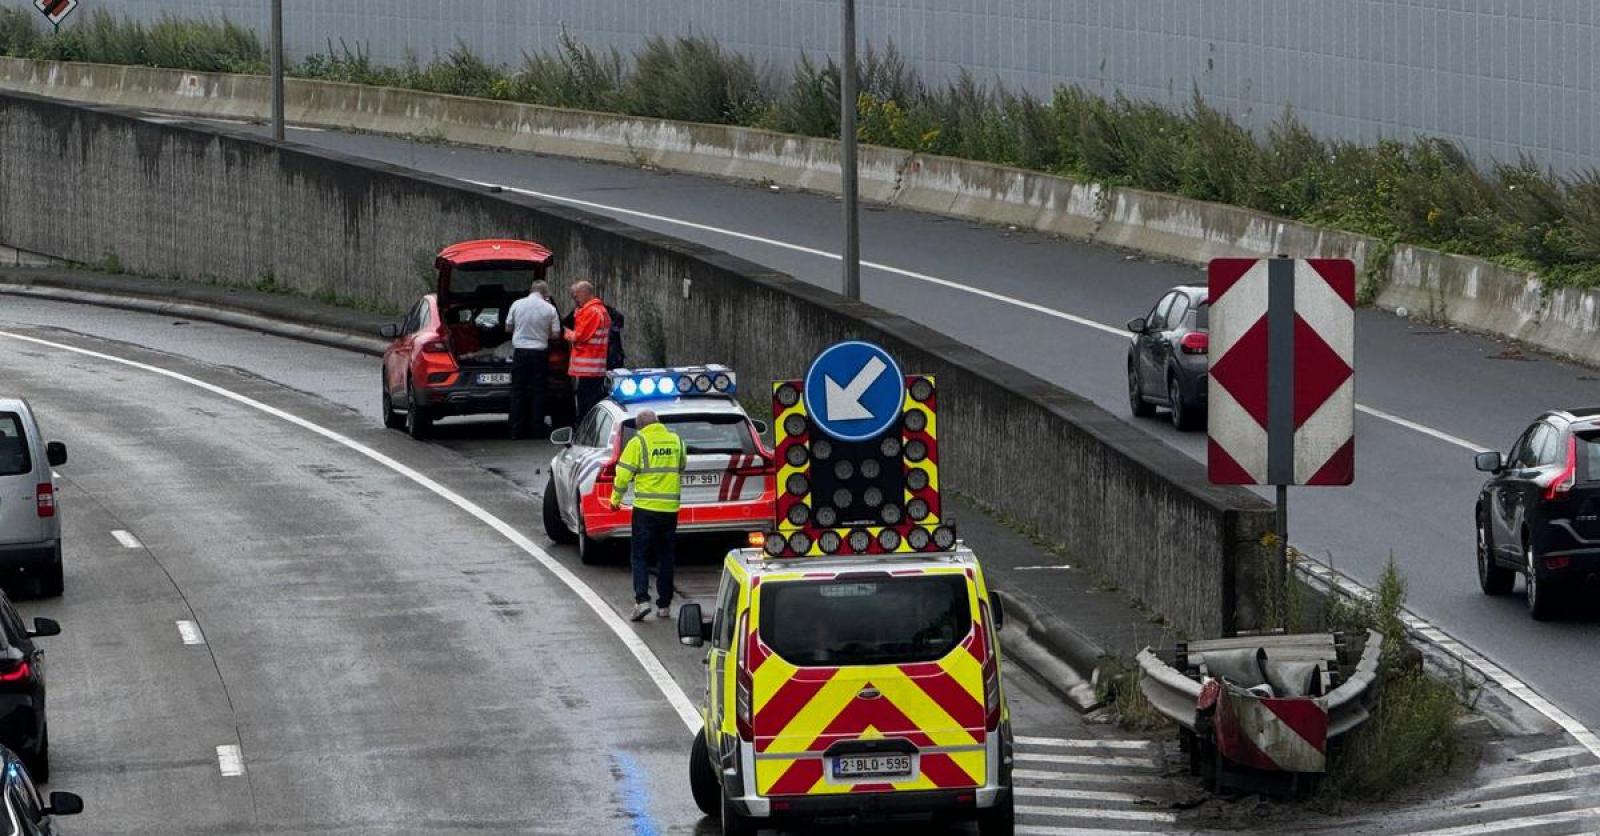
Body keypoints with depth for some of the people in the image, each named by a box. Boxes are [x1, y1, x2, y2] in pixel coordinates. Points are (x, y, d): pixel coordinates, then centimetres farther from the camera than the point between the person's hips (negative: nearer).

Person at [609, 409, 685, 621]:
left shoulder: (638, 442, -8)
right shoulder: (676, 441, 8)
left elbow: (624, 473, -8)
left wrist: (616, 499, 4)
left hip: (645, 508, -4)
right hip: (670, 508, 4)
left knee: (640, 556, 1)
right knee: (666, 557, 12)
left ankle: (642, 599, -15)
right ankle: (664, 605, 14)